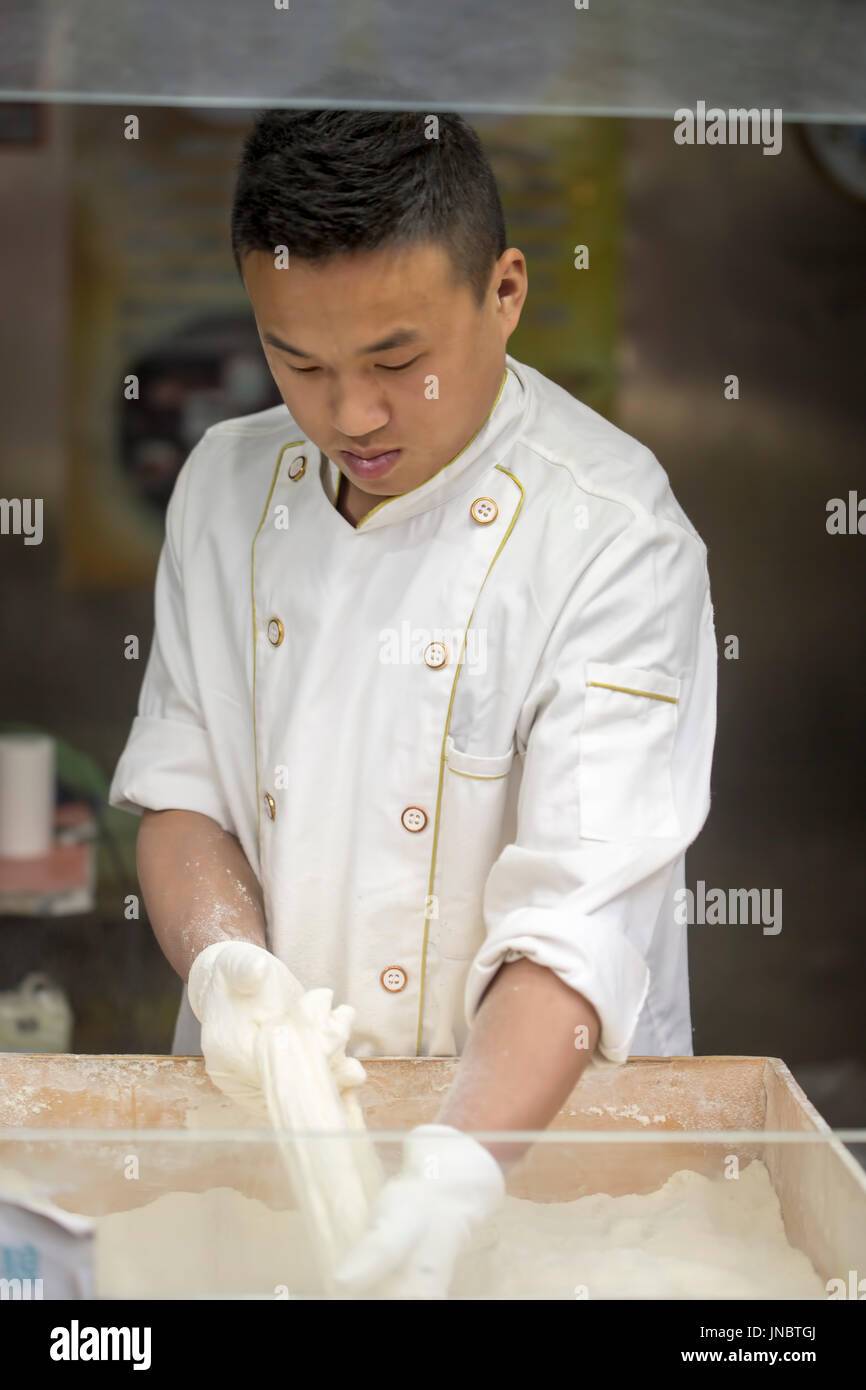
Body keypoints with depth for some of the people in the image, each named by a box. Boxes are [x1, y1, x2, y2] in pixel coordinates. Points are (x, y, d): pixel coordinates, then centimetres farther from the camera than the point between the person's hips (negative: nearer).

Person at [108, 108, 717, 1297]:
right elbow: (179, 787, 3)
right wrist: (226, 964, -17)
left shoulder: (616, 540, -17)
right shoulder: (227, 484, -1)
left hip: (535, 1123, -3)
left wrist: (458, 1170, -37)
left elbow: (579, 920, -23)